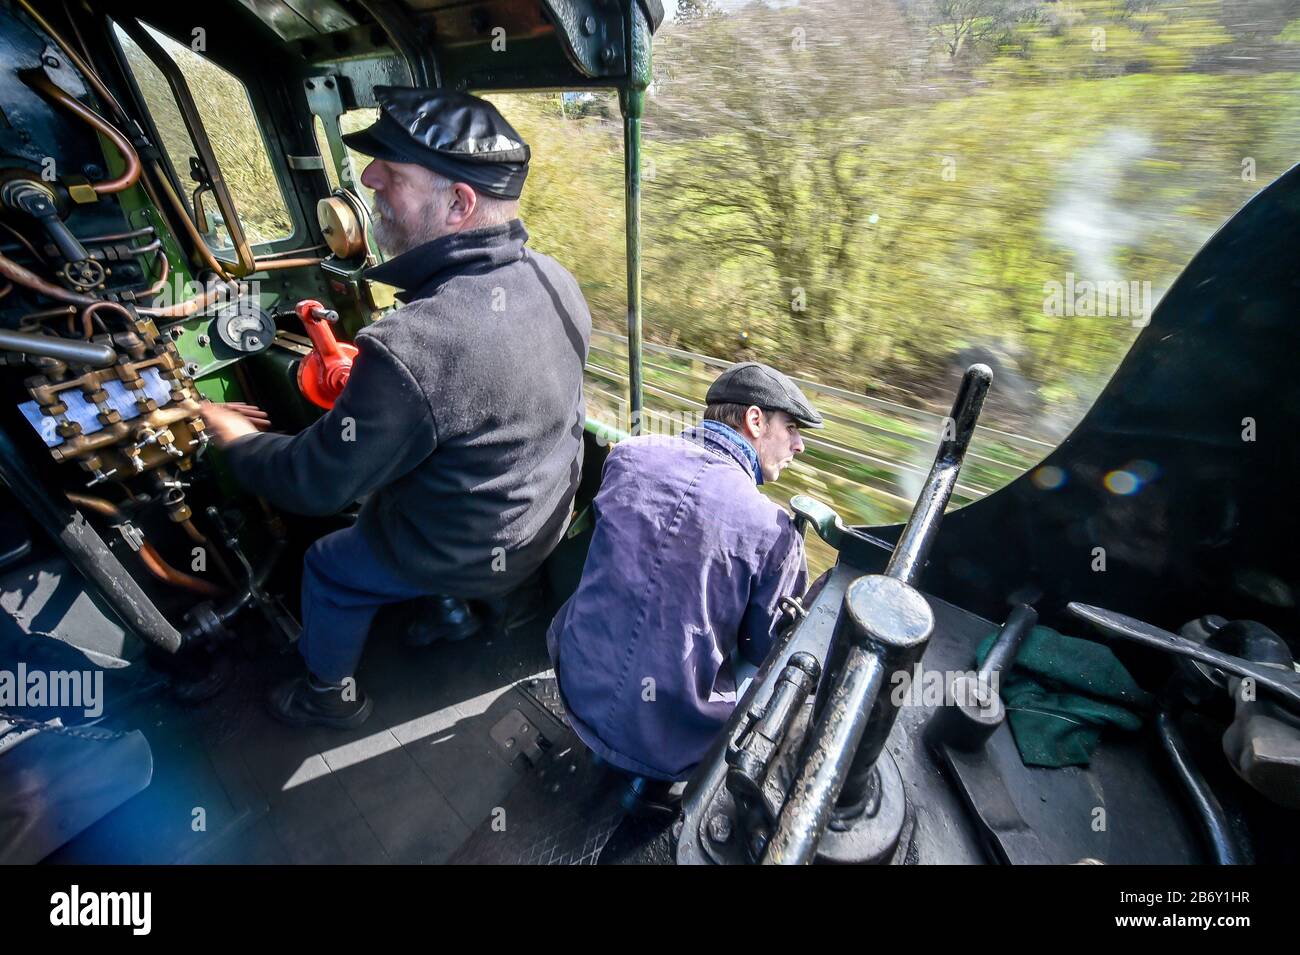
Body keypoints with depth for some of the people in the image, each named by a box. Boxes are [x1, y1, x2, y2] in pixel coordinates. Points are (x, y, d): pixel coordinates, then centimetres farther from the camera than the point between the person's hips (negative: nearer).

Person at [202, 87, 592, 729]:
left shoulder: (406, 353, -36)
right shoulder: (558, 281, -13)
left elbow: (315, 484, -20)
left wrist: (237, 441, 1)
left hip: (471, 556, -7)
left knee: (326, 567, 21)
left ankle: (330, 695, 45)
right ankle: (444, 608, 54)